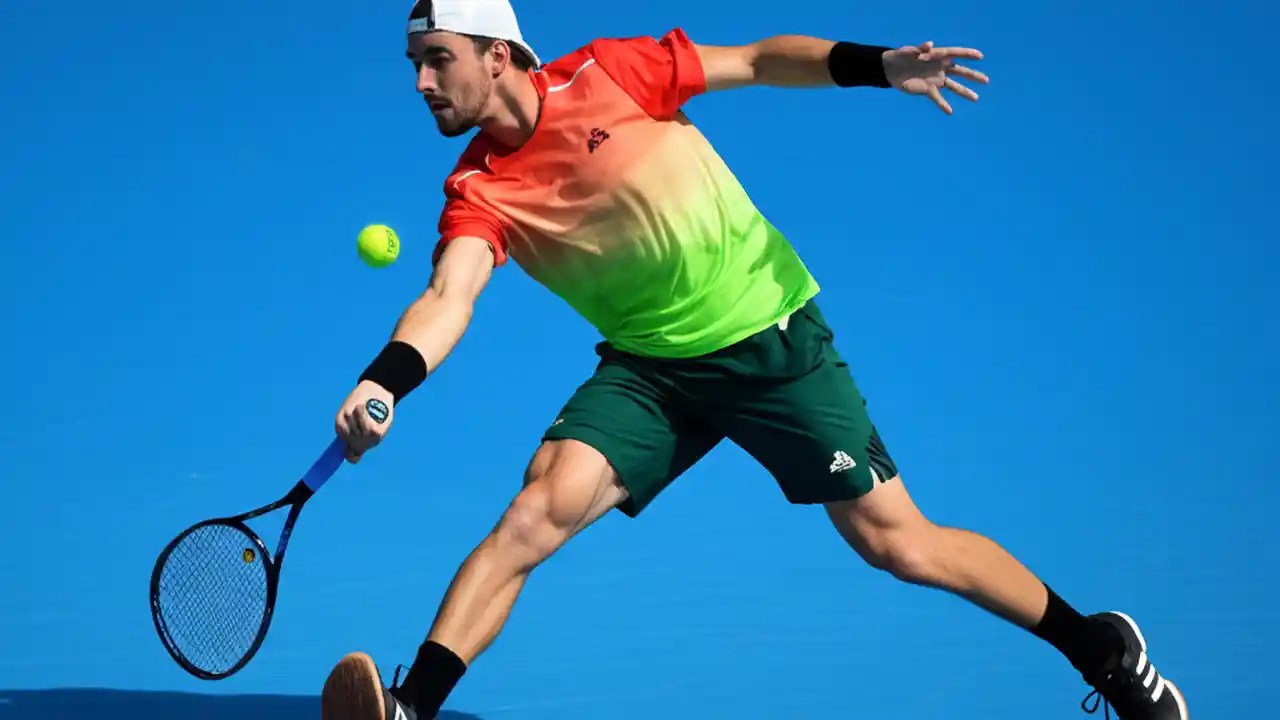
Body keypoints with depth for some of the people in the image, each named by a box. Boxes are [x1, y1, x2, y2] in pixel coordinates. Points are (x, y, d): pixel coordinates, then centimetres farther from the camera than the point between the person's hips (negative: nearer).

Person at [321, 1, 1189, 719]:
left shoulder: (609, 71, -13)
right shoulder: (478, 192, -7)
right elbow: (449, 297, -23)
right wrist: (386, 379, -43)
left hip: (772, 338, -3)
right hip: (646, 368, 3)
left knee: (898, 543, -1)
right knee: (538, 509, -21)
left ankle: (1102, 647, 18)